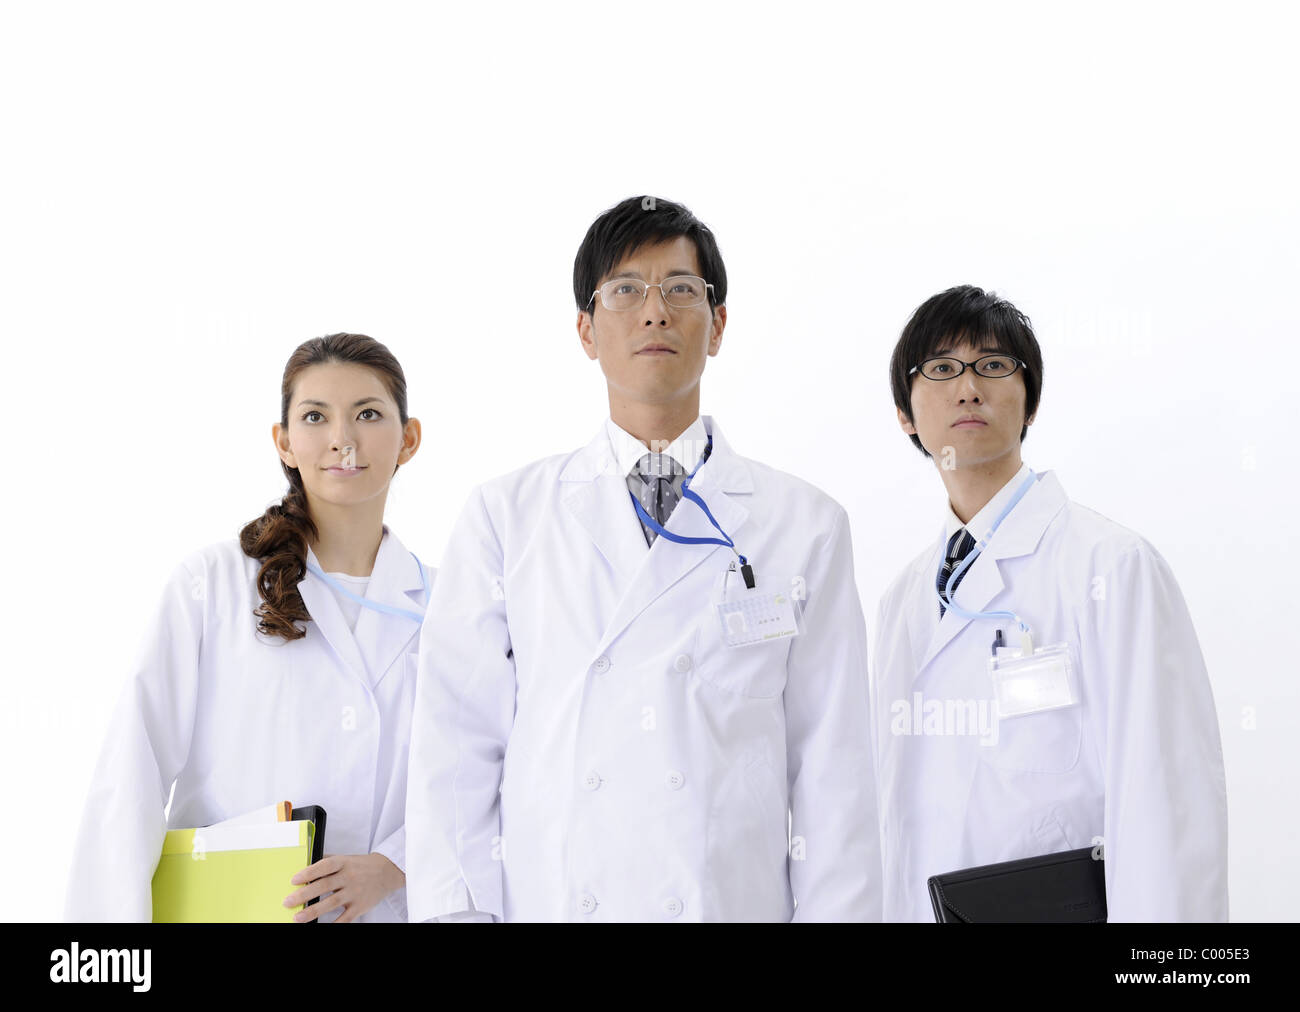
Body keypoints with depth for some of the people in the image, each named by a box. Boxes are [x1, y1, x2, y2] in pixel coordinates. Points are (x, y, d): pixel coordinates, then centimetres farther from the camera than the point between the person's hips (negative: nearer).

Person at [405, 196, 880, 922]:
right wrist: (456, 909, -6)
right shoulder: (504, 516, 5)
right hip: (549, 900, 0)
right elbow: (458, 747, 2)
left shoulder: (806, 526, 4)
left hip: (735, 898, 0)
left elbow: (831, 766, 1)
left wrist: (832, 911, -6)